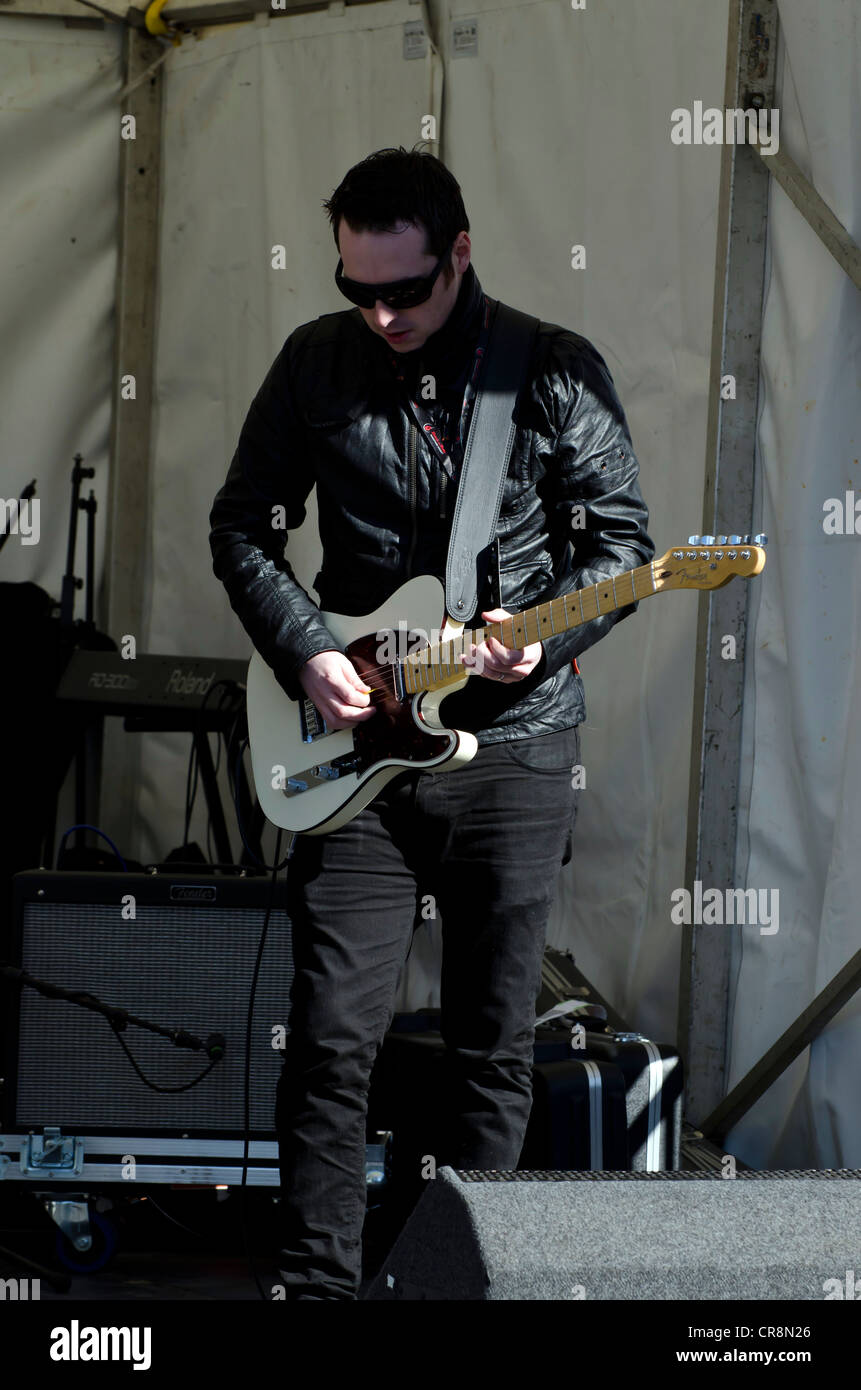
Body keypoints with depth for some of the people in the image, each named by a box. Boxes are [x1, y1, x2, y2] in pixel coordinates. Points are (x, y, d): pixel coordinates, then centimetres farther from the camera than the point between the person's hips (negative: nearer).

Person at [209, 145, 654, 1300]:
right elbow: (242, 525, 9)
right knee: (331, 1038, -5)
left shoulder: (557, 373, -3)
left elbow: (624, 541, 1)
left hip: (513, 740, -1)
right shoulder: (319, 363, 2)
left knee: (493, 1047, 4)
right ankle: (319, 1287, 1)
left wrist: (543, 632, -16)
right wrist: (303, 651, -6)